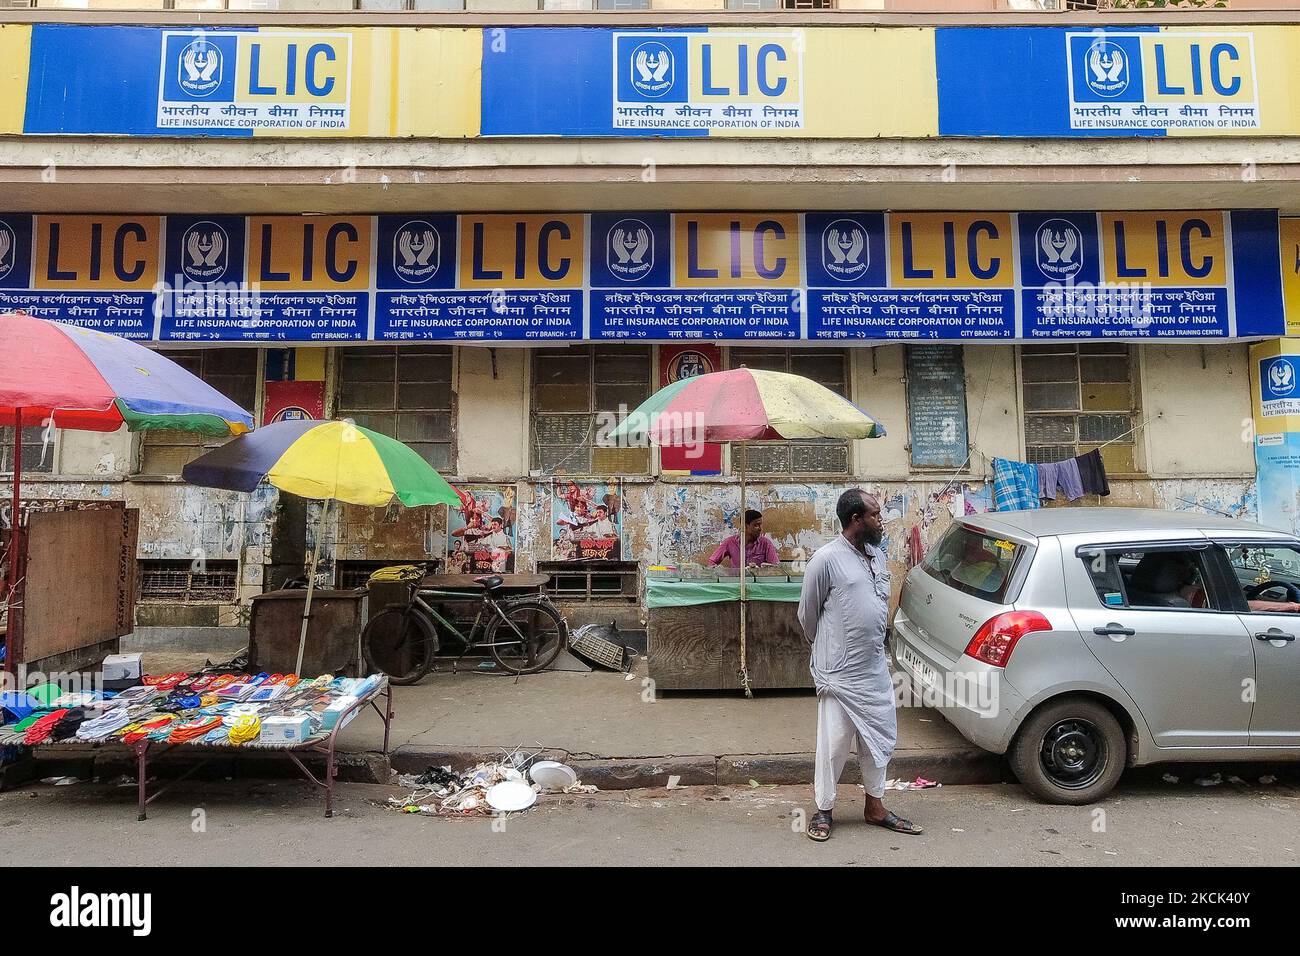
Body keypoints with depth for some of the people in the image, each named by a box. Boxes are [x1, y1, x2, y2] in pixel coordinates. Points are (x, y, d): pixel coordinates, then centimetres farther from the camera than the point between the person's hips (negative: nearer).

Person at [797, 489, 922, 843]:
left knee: (879, 738, 16)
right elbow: (807, 615, -6)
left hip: (875, 668, 7)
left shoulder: (877, 554, 6)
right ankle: (823, 810, 20)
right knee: (834, 744, 3)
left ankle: (875, 807, 32)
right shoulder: (827, 559, -16)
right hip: (840, 673, -7)